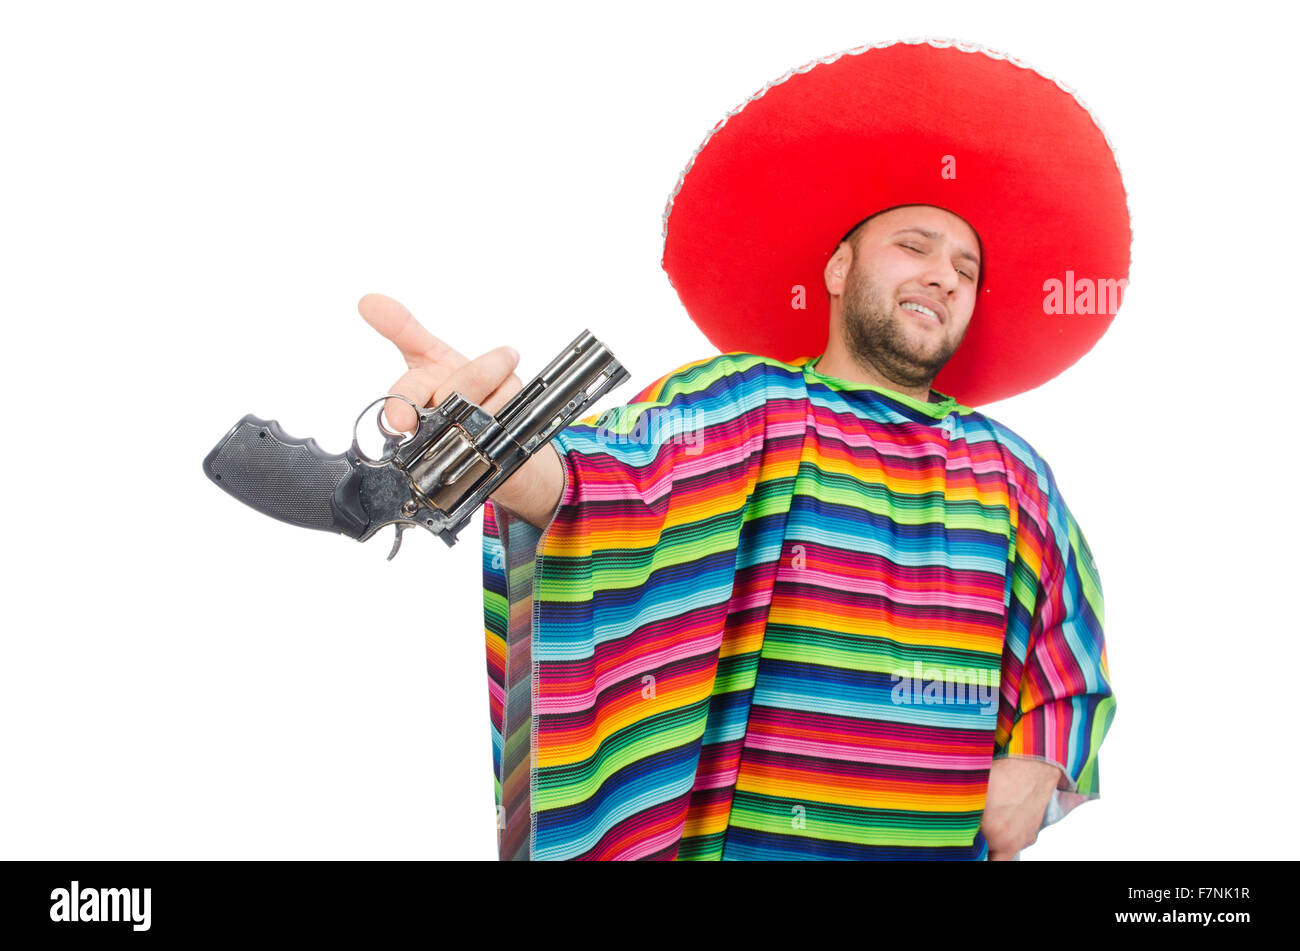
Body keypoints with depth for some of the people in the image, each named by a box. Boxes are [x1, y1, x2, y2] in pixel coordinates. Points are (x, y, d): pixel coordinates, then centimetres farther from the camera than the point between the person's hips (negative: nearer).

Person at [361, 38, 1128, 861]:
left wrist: (1037, 774, -3)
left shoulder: (1009, 469, 11)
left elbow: (1069, 663, 16)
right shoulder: (741, 404, -2)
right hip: (740, 837, -3)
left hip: (950, 846, 4)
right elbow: (613, 476, -21)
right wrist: (500, 444, -42)